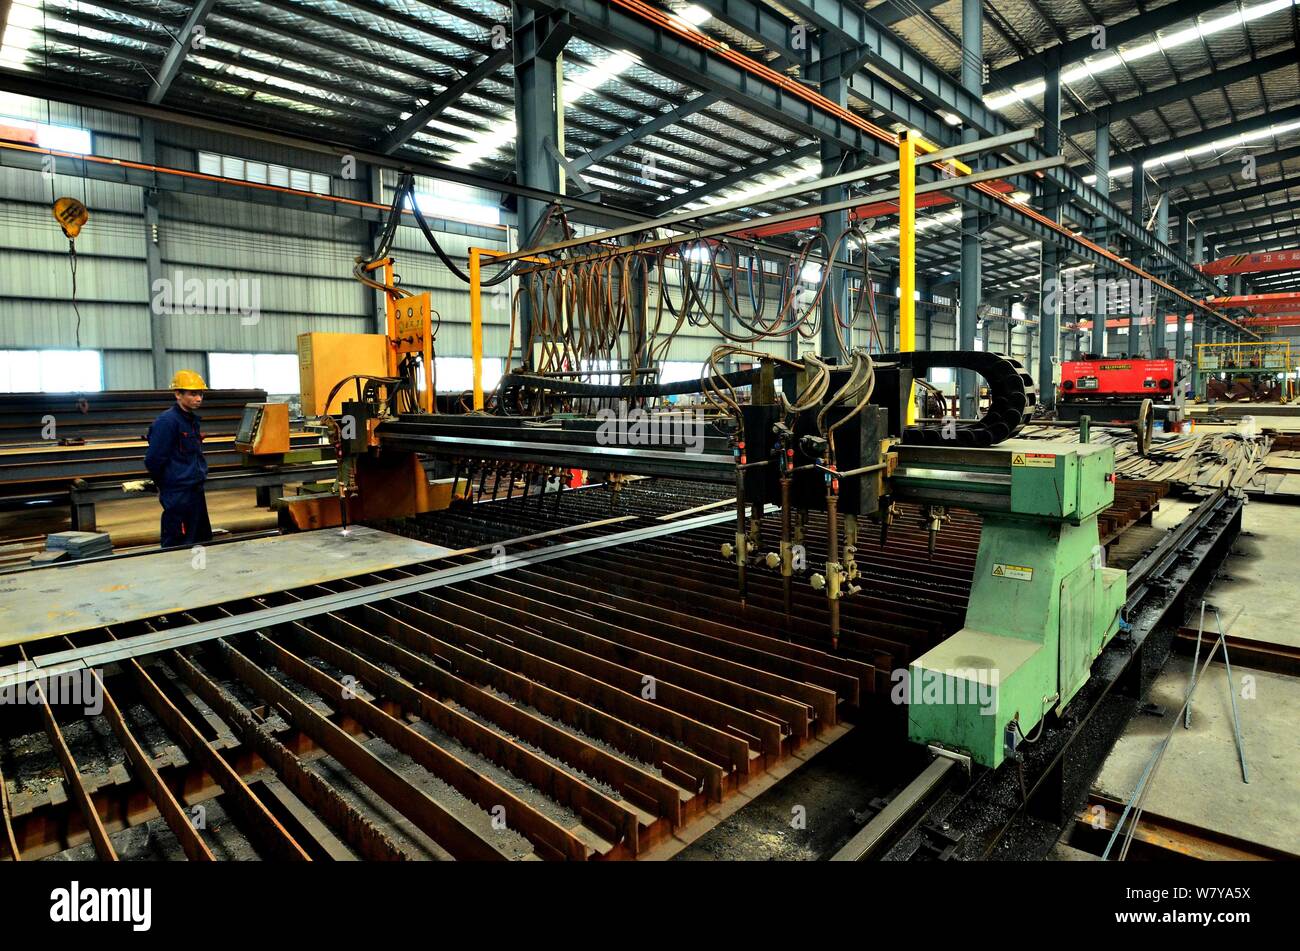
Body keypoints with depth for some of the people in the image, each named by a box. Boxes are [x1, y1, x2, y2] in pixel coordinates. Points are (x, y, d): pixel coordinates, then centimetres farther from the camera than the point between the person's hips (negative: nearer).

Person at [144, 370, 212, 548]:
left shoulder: (193, 420, 12)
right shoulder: (167, 422, -15)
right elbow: (153, 460, -15)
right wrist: (164, 486, -2)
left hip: (196, 492, 9)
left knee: (203, 543, 15)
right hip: (178, 495, -9)